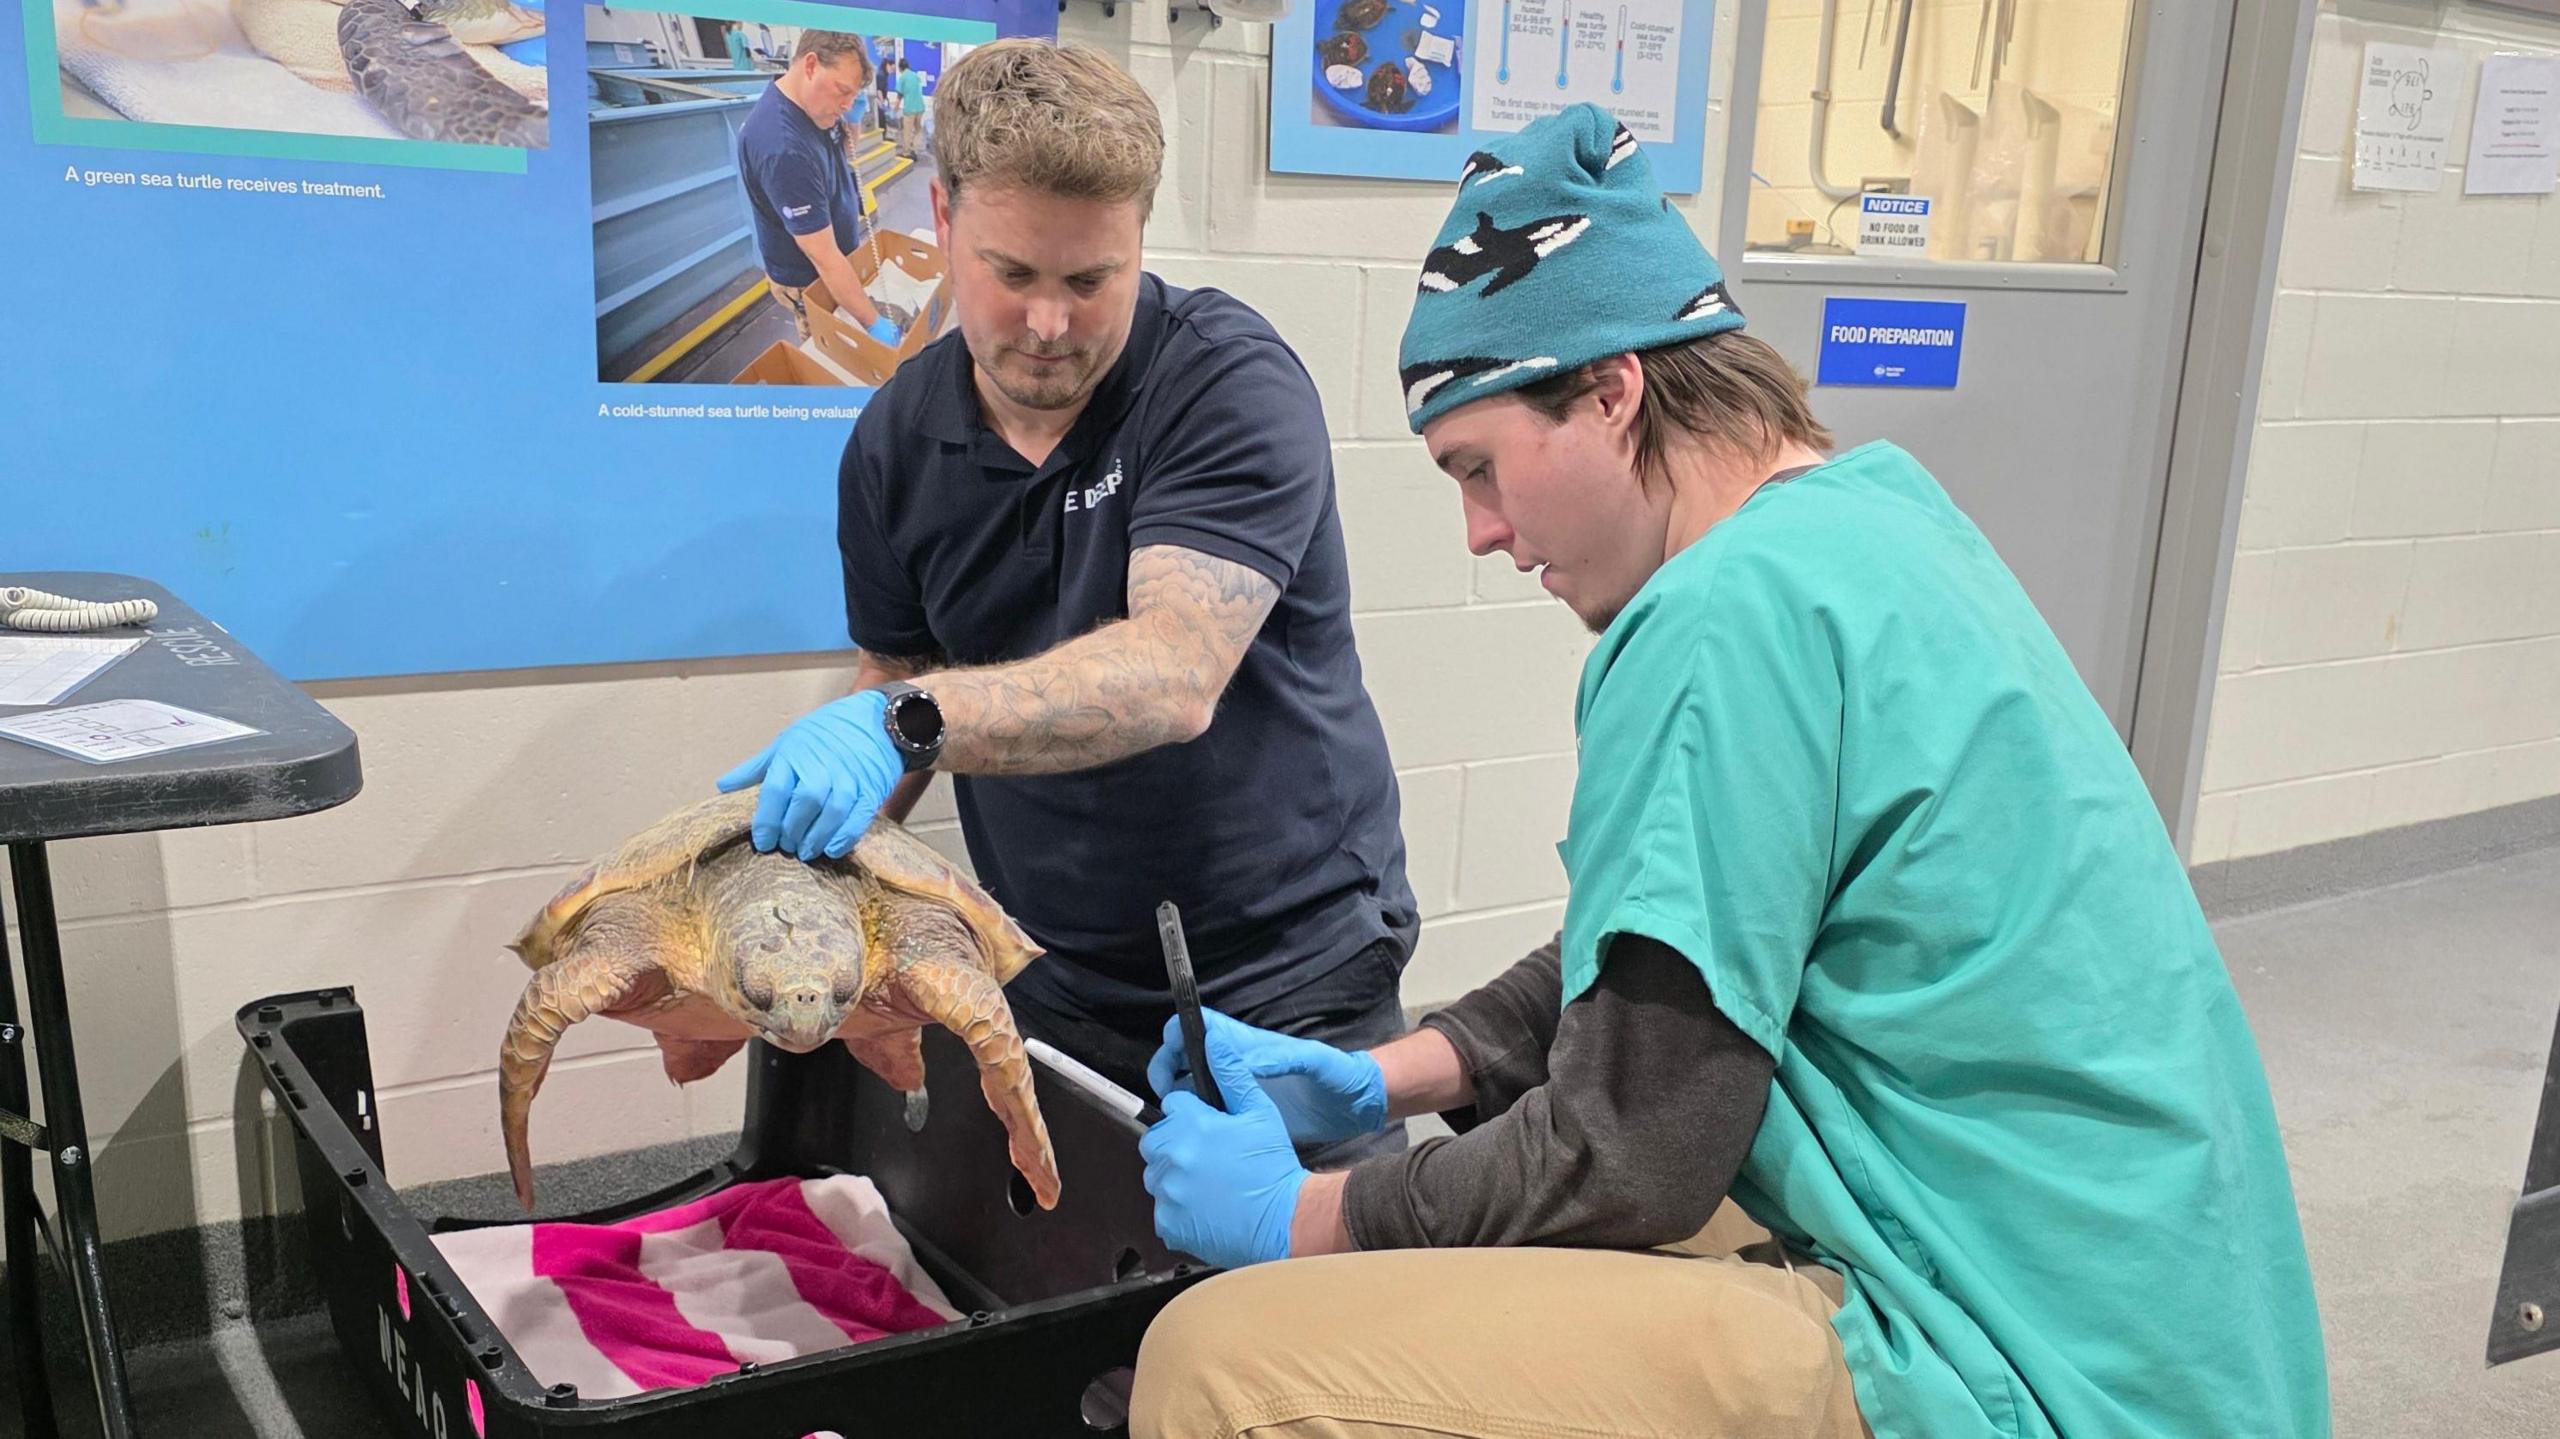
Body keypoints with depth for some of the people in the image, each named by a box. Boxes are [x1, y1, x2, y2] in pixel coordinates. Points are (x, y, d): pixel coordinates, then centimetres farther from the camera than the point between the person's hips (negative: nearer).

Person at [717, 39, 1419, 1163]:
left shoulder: (1232, 384, -17)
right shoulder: (897, 439, 1)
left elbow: (1171, 676, -30)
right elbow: (896, 681, 11)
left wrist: (901, 723, -42)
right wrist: (799, 838, -7)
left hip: (1283, 976, -4)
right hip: (1048, 982, 4)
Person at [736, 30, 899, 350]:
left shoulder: (814, 105, -8)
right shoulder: (781, 147, -37)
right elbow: (824, 258, -36)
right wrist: (873, 323, -34)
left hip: (842, 261, 8)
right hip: (808, 280, -8)